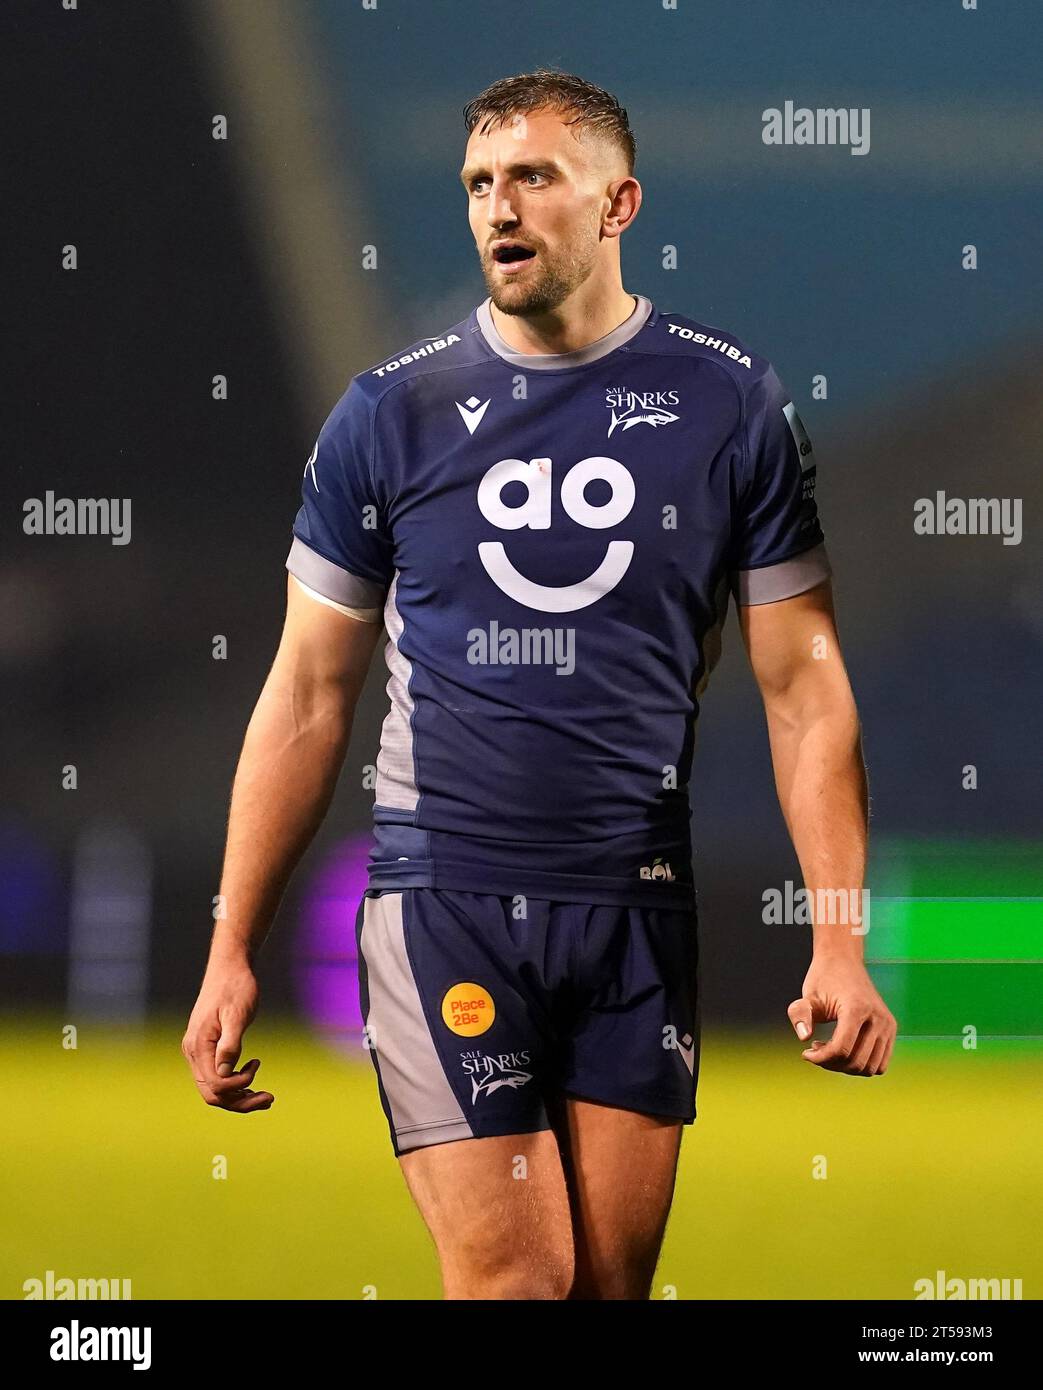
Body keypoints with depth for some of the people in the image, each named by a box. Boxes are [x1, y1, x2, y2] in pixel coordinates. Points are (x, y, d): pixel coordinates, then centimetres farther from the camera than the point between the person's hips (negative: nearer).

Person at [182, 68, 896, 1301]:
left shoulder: (730, 404, 2)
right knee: (514, 1276, -10)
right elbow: (310, 697, 6)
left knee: (616, 1278, 4)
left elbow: (802, 686, 4)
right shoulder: (392, 413, 2)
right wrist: (231, 953, 2)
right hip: (443, 898, -1)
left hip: (639, 907, 1)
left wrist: (840, 942, -5)